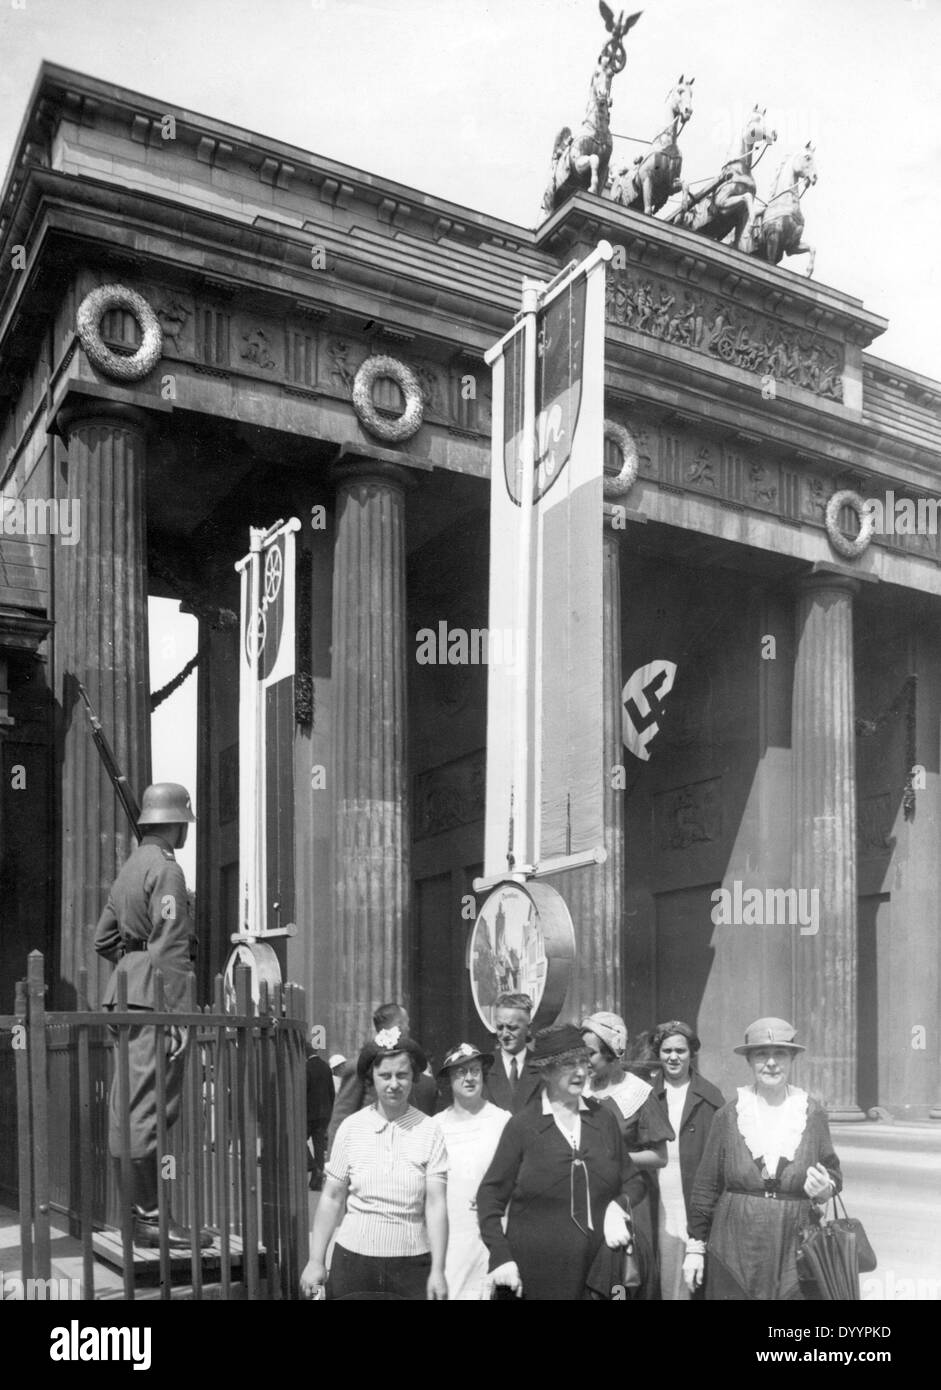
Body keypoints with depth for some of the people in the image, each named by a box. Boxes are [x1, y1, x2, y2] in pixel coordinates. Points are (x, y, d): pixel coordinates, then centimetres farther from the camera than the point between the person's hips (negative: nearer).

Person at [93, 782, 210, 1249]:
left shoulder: (129, 869, 18)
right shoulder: (166, 870, -11)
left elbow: (104, 939, 24)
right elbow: (169, 950, -18)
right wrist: (177, 1016, -20)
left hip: (125, 987, 10)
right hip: (157, 996, -10)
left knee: (128, 1107, 11)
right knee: (150, 1108, -8)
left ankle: (134, 1210, 18)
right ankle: (150, 1217, -5)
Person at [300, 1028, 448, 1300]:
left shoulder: (429, 1131, -4)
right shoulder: (351, 1127, 0)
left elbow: (436, 1205, -7)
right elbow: (331, 1198, 4)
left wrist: (438, 1270, -11)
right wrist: (316, 1260, 3)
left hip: (412, 1263, -1)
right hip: (353, 1258, 1)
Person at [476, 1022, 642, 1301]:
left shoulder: (603, 1119, 7)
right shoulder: (521, 1125, -3)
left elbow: (631, 1181, 14)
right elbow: (491, 1195, -2)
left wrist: (619, 1207, -7)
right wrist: (501, 1257, -12)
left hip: (599, 1273, 3)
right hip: (535, 1275, -3)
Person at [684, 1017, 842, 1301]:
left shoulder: (813, 1114, 3)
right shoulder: (730, 1114, 1)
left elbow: (833, 1173, 11)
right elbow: (706, 1184, 4)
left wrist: (825, 1188, -12)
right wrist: (696, 1245, 5)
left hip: (795, 1253, 1)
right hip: (736, 1253, 0)